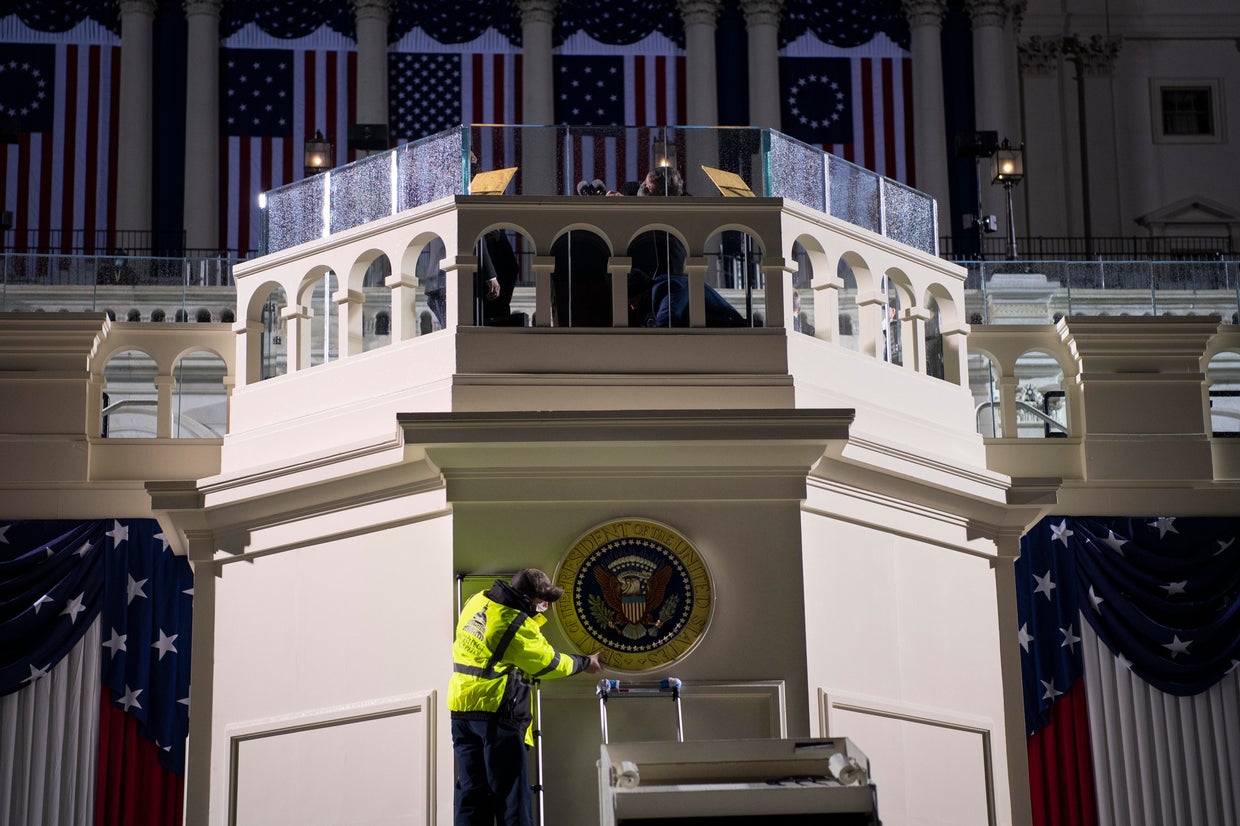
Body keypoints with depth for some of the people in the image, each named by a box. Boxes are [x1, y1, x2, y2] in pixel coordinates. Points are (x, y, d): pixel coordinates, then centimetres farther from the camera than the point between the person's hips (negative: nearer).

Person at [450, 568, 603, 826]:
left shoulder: (476, 602, 4)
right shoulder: (517, 626, -18)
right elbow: (549, 663, -5)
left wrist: (535, 613, 19)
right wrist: (585, 663, 9)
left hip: (460, 708, 8)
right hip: (496, 711, -8)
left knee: (472, 792, 10)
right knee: (512, 794, 0)